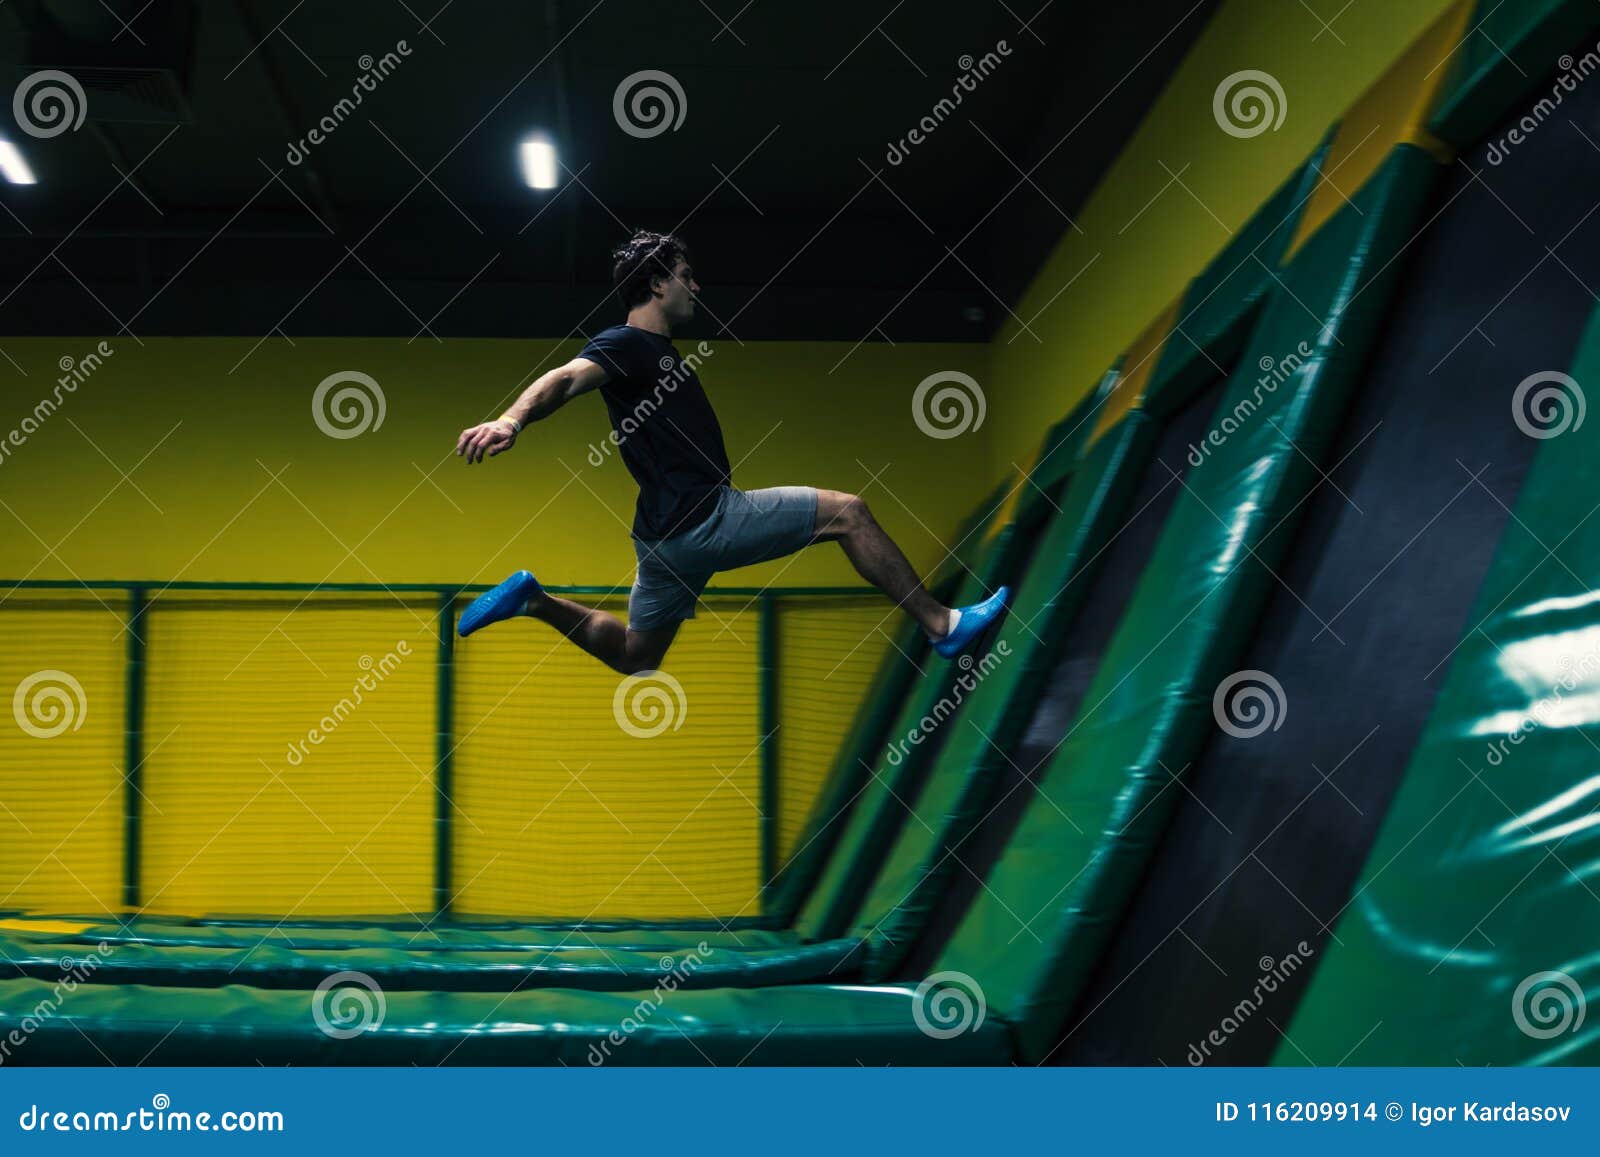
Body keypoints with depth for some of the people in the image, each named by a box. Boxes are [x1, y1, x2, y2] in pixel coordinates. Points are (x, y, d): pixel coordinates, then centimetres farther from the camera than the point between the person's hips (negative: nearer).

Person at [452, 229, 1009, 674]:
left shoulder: (655, 351, 18)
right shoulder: (627, 344, -12)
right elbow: (567, 379, -32)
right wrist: (512, 420, -51)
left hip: (673, 530, 10)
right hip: (700, 519, -10)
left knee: (634, 655, 21)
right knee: (846, 511, -6)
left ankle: (534, 601, 16)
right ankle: (942, 625, -2)